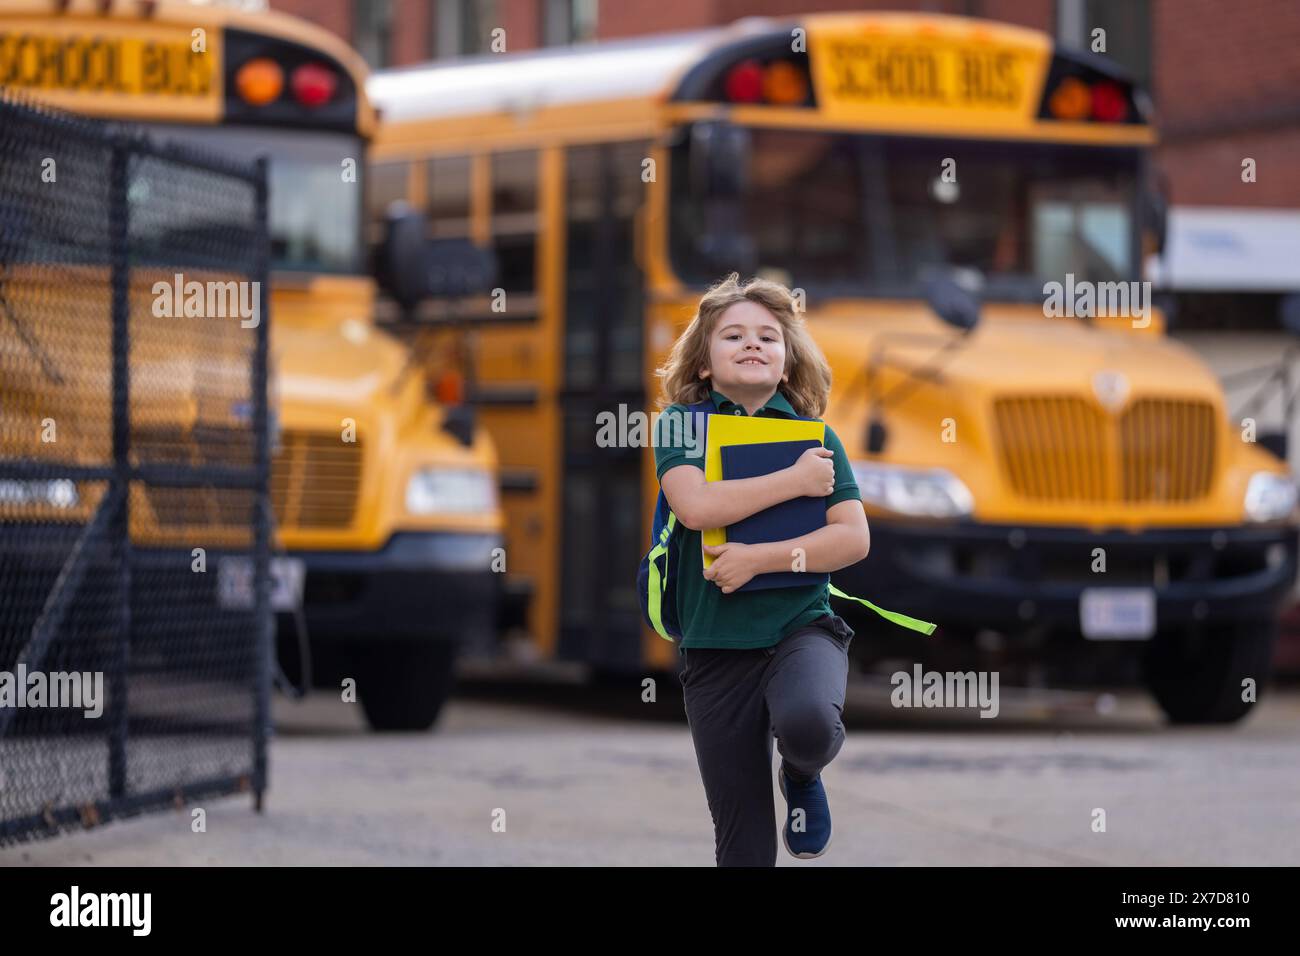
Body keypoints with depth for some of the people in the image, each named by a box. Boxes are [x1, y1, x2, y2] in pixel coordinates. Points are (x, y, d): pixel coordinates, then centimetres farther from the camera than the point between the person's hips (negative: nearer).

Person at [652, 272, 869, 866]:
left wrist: (760, 559, -16)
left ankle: (802, 776, 2)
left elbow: (854, 538, -5)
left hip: (802, 624, 0)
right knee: (743, 845, 2)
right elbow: (696, 505, -16)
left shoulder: (813, 435, 4)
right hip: (716, 645, 0)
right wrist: (797, 481, -12)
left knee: (806, 722, -35)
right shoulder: (682, 423, 3)